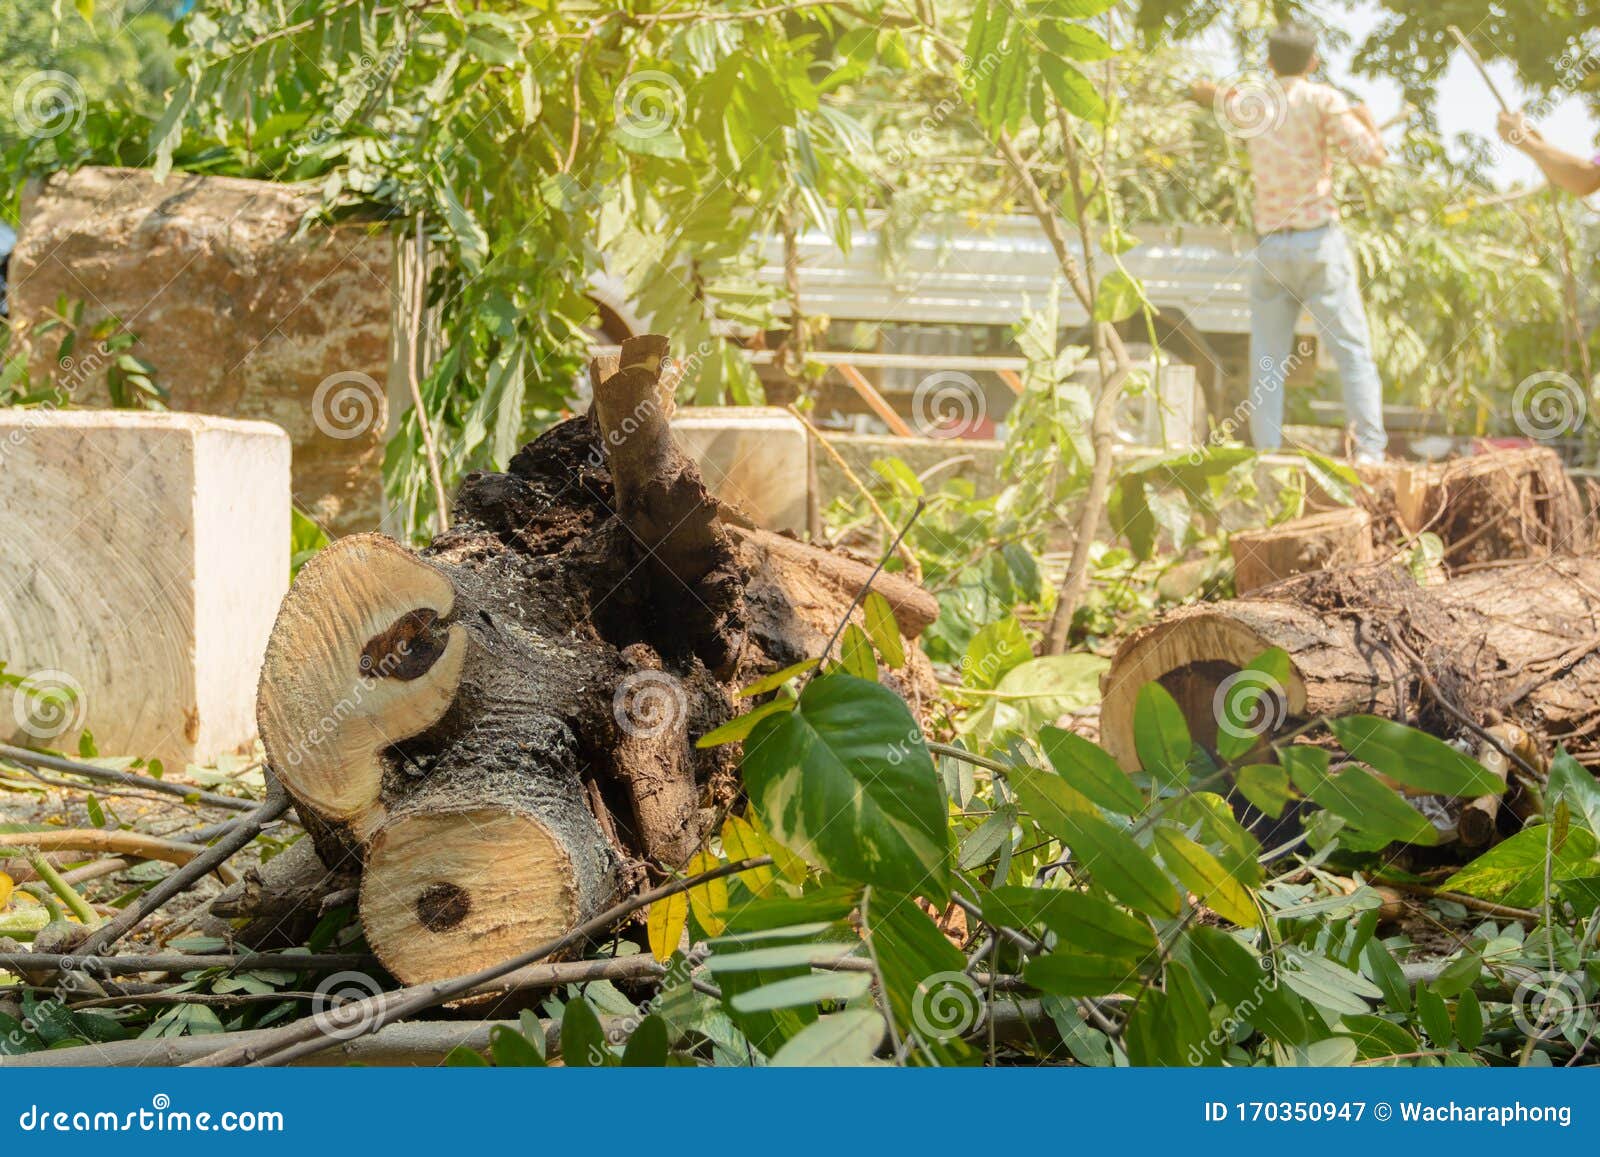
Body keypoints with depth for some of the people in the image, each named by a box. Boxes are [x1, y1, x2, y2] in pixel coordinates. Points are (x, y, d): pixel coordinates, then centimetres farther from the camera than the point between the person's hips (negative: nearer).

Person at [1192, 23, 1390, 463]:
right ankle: (1370, 450, -15)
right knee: (1352, 351, -5)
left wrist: (1208, 90, 60)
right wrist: (1366, 118, 13)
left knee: (1268, 361, 6)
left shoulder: (1253, 104, 13)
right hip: (1318, 241, -3)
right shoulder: (1321, 99, -1)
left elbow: (1221, 99, 37)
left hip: (1270, 245, 4)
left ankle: (1267, 453, -2)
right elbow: (1370, 153, -8)